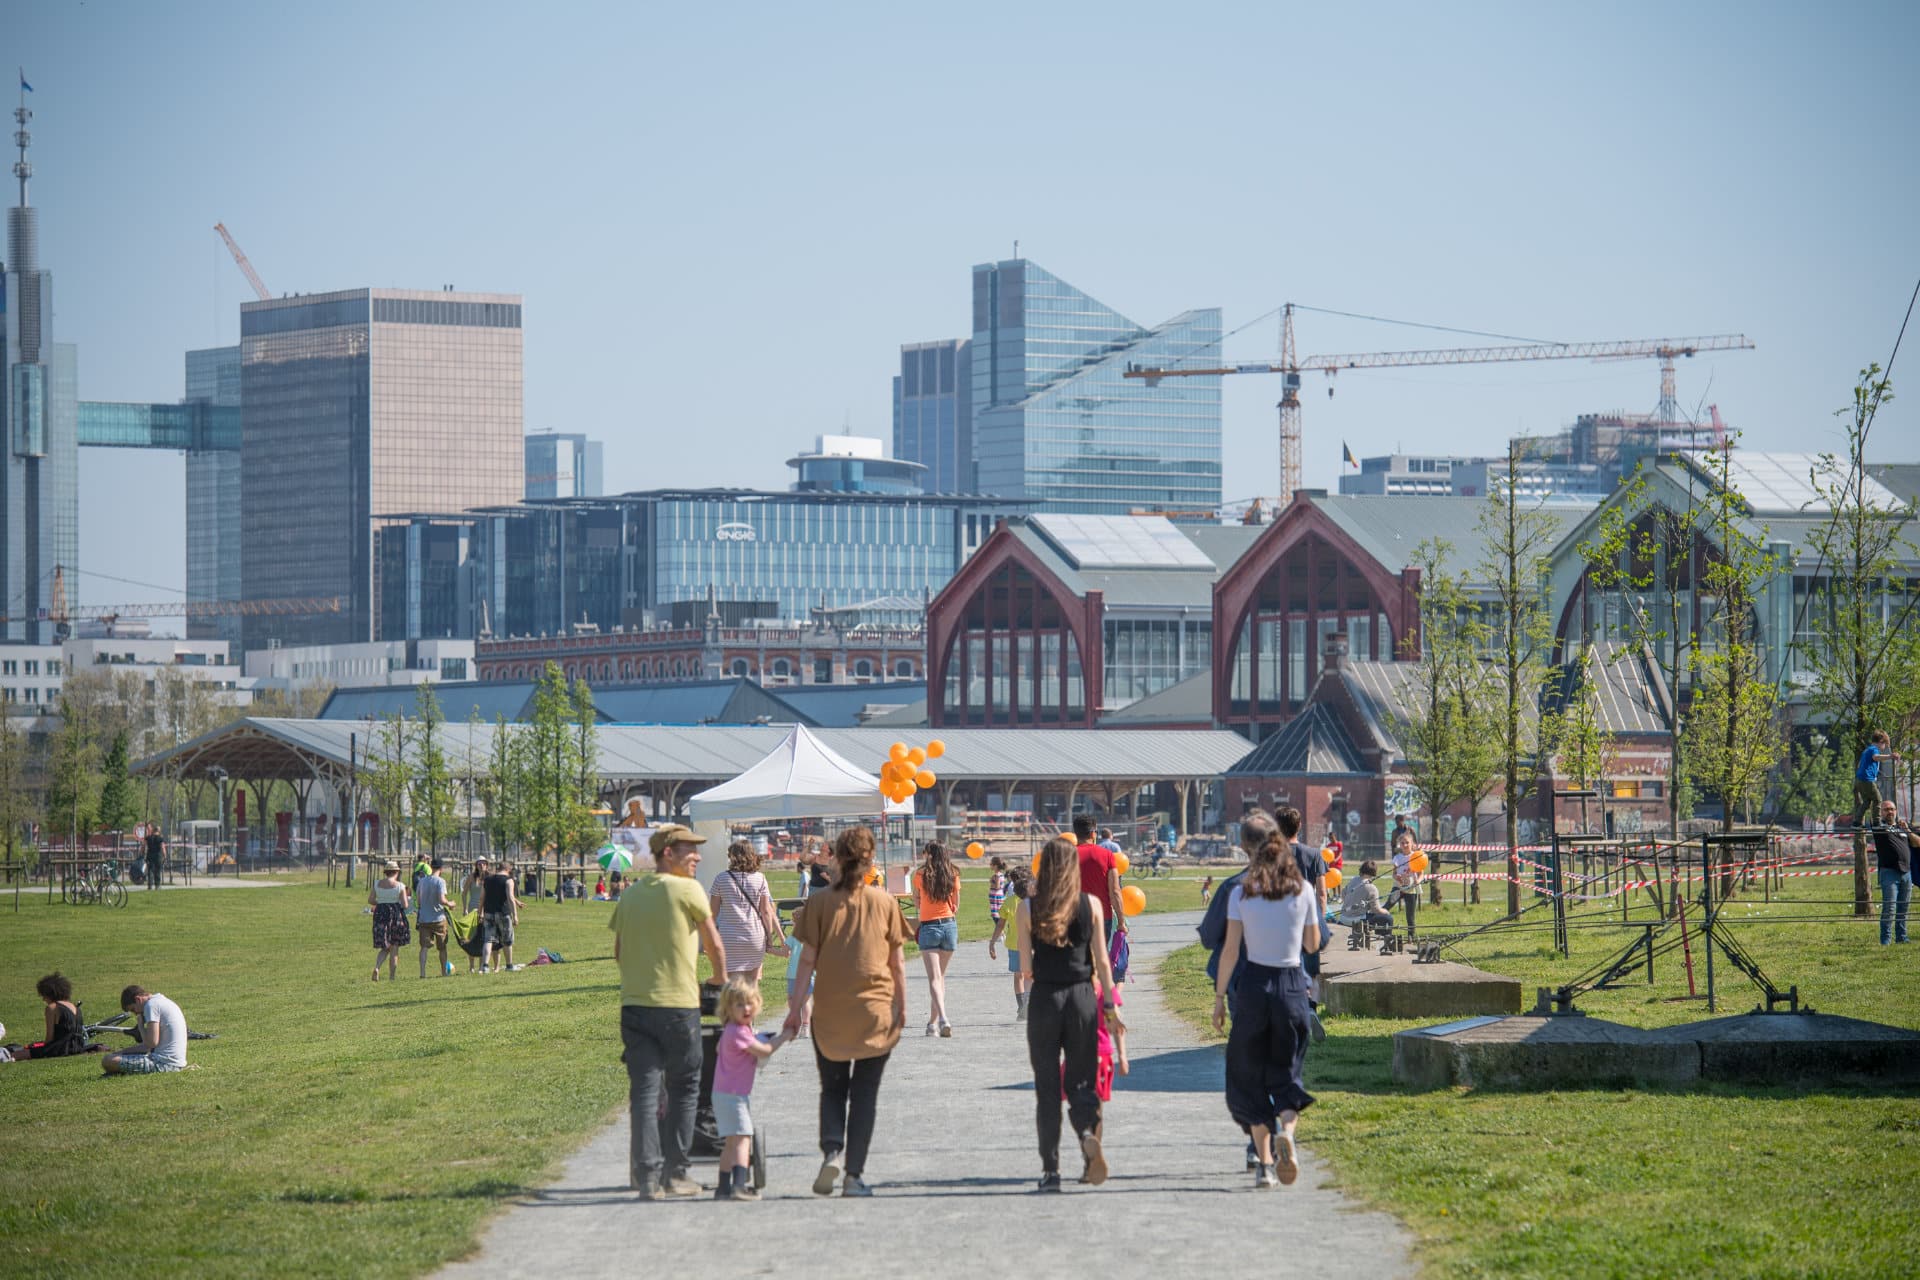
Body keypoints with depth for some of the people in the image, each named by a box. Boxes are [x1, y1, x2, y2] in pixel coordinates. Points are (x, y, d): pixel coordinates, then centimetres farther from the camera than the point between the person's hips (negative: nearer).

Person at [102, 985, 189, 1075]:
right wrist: (125, 1051, 14)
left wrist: (141, 1025, -2)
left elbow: (152, 1043, -18)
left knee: (107, 1061, -16)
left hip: (164, 1063, -10)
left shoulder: (151, 1005, -11)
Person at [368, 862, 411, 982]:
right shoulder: (400, 886, -8)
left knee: (384, 948, 12)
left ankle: (376, 967, -15)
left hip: (380, 915, 3)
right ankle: (392, 977, 10)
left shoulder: (376, 884, 1)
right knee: (394, 950, 8)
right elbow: (405, 905, -9)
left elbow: (370, 900, 1)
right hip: (396, 916, -3)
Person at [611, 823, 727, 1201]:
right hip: (679, 1003, -4)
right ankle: (674, 1174, 10)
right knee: (684, 1089, 9)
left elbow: (619, 952, 16)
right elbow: (714, 944, 5)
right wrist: (722, 980, 23)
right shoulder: (687, 890, -5)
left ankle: (648, 1176, -4)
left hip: (634, 1003, 4)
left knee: (644, 1090, 2)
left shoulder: (630, 894, 10)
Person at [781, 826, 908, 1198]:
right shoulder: (885, 902, 0)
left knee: (832, 1088, 13)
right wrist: (902, 1006, 11)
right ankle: (855, 1173, 3)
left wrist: (796, 1007, 1)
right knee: (865, 1094, 6)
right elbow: (898, 961, 3)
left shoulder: (820, 902, -3)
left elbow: (808, 959, -4)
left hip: (830, 1011, 0)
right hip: (876, 1011, 0)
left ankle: (832, 1151, -10)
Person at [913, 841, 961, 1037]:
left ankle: (943, 1019, -26)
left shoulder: (921, 875, -5)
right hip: (950, 925, 3)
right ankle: (933, 1020, 21)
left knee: (934, 978, -8)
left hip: (928, 927, -3)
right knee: (940, 976, 16)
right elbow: (956, 905, 11)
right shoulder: (953, 875, 2)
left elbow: (916, 902, 9)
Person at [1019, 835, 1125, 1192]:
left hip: (1044, 998, -1)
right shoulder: (1091, 905, -1)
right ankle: (1088, 1133, -19)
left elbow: (1025, 968, 0)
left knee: (1047, 1087, 6)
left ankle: (1050, 1169, 4)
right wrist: (1111, 1005, 5)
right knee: (1081, 1083, 11)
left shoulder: (1029, 908, -4)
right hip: (1082, 997, 1)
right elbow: (1101, 961, -1)